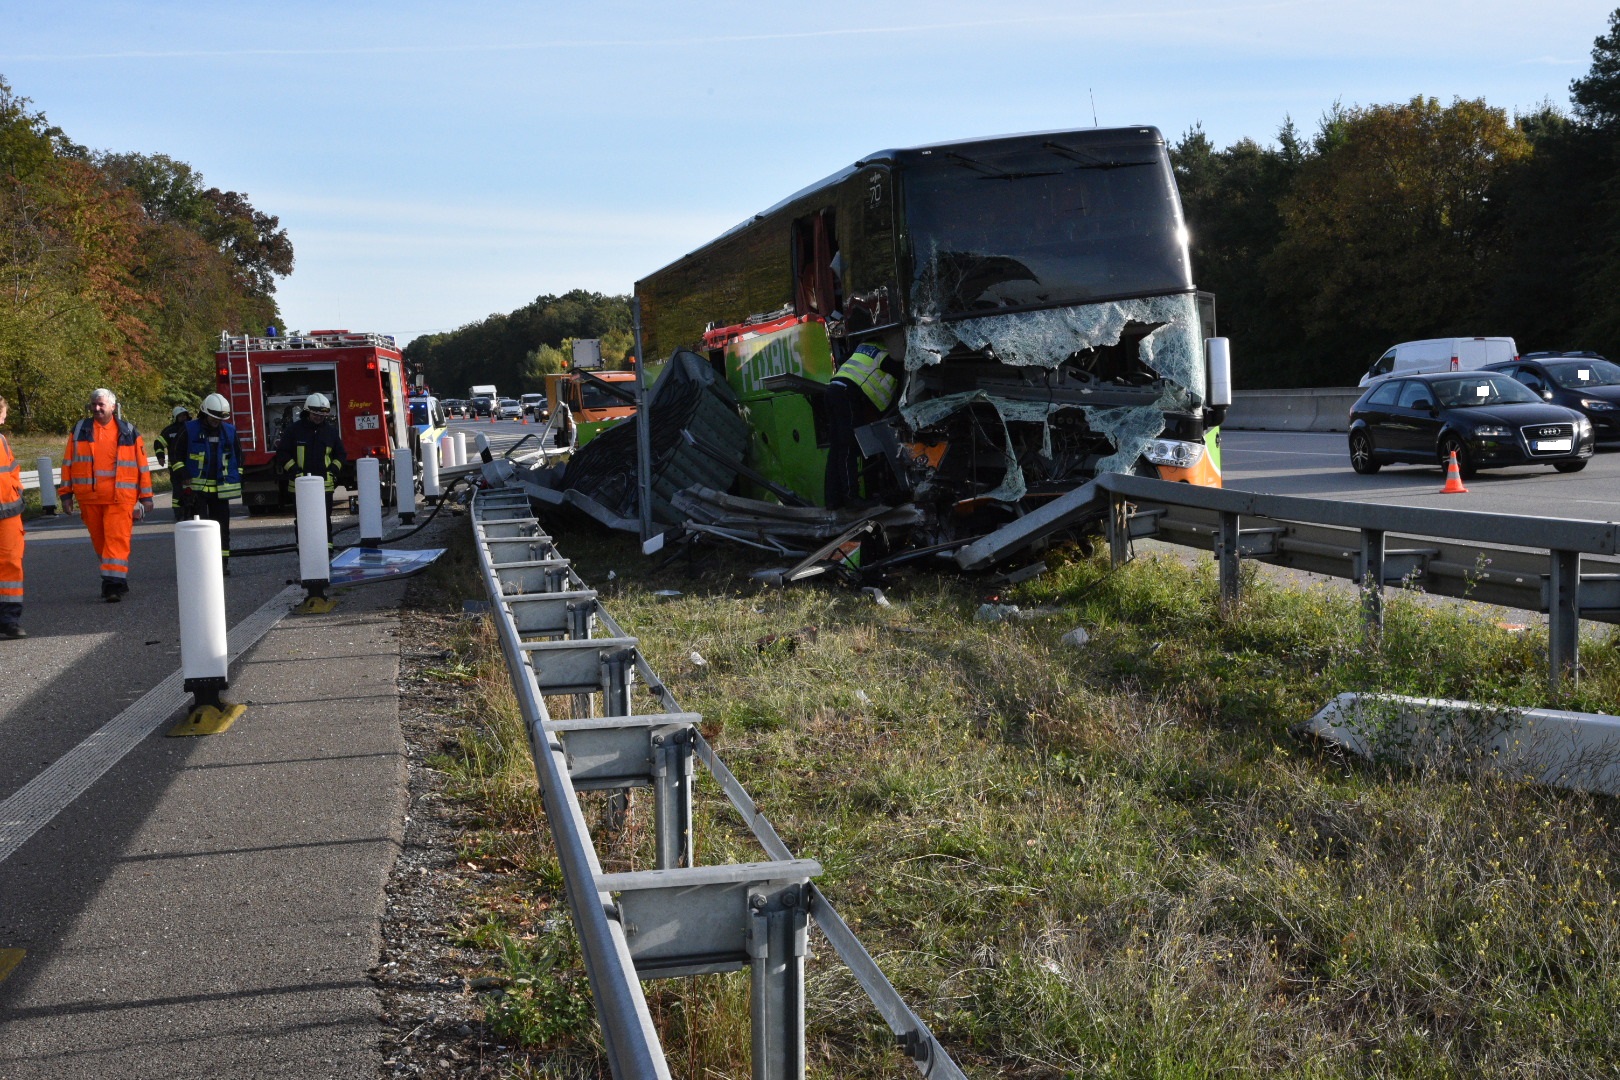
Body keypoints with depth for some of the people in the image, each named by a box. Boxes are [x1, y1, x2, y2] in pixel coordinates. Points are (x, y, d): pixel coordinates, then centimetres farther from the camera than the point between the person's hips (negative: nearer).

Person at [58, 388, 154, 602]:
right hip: (89, 498, 3)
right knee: (100, 541, 10)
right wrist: (66, 493, 7)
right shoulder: (79, 430, 10)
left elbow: (142, 465, 8)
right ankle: (117, 580, 21)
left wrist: (146, 496, 6)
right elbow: (68, 463, 12)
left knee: (117, 539, -12)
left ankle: (114, 582, -14)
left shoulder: (128, 432, 6)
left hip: (120, 498, -3)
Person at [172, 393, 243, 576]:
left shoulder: (229, 431, 8)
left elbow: (237, 456, 17)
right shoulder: (190, 430, -1)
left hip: (221, 488, 3)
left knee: (222, 526, 5)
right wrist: (183, 476, -5)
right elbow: (178, 456, 4)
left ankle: (223, 562, 11)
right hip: (196, 487, -3)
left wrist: (237, 480, 10)